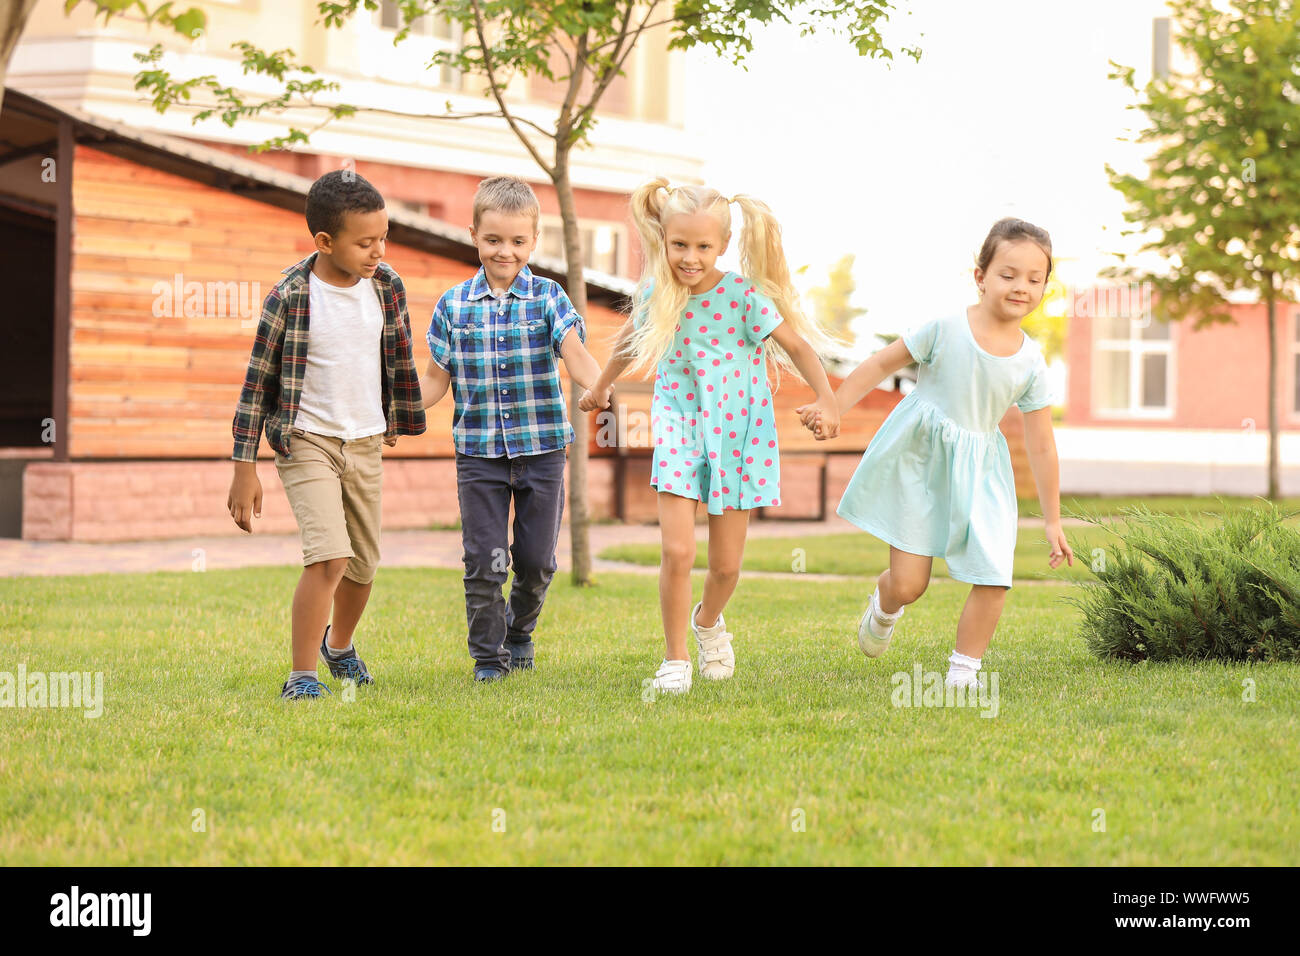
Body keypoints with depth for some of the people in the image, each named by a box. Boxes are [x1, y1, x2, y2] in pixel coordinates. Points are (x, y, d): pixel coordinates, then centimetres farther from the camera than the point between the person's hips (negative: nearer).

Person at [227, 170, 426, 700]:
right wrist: (245, 468, -11)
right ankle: (301, 675, -12)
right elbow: (257, 382, -11)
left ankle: (339, 643, 44)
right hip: (307, 441, -5)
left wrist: (401, 420, 24)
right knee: (329, 556, -21)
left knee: (364, 563, 14)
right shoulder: (290, 297, -16)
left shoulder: (386, 286, -3)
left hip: (366, 442, 5)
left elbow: (399, 357, 14)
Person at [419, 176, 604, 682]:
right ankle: (489, 654, 12)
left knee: (536, 557, 6)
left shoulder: (548, 297, 0)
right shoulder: (453, 305, 2)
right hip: (478, 451, 0)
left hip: (541, 448, 0)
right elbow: (435, 379, 5)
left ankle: (520, 628, 33)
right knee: (484, 560, -3)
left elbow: (574, 353, -14)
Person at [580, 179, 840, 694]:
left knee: (726, 565, 6)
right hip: (679, 428, 1)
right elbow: (630, 338, 16)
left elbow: (797, 346, -10)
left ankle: (708, 621, 40)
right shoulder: (657, 292, -6)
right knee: (678, 551, -15)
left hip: (738, 432, -1)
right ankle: (675, 657, 2)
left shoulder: (743, 294, -16)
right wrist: (601, 386, 31)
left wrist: (826, 400, -24)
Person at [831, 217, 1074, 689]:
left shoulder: (1031, 363, -4)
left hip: (977, 472, 3)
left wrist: (1052, 521, 5)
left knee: (994, 578, -12)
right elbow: (880, 365, -2)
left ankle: (963, 670, 7)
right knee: (908, 585, -4)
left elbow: (1041, 446, 2)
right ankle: (883, 607, 34)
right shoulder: (946, 329, -12)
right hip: (918, 460, -3)